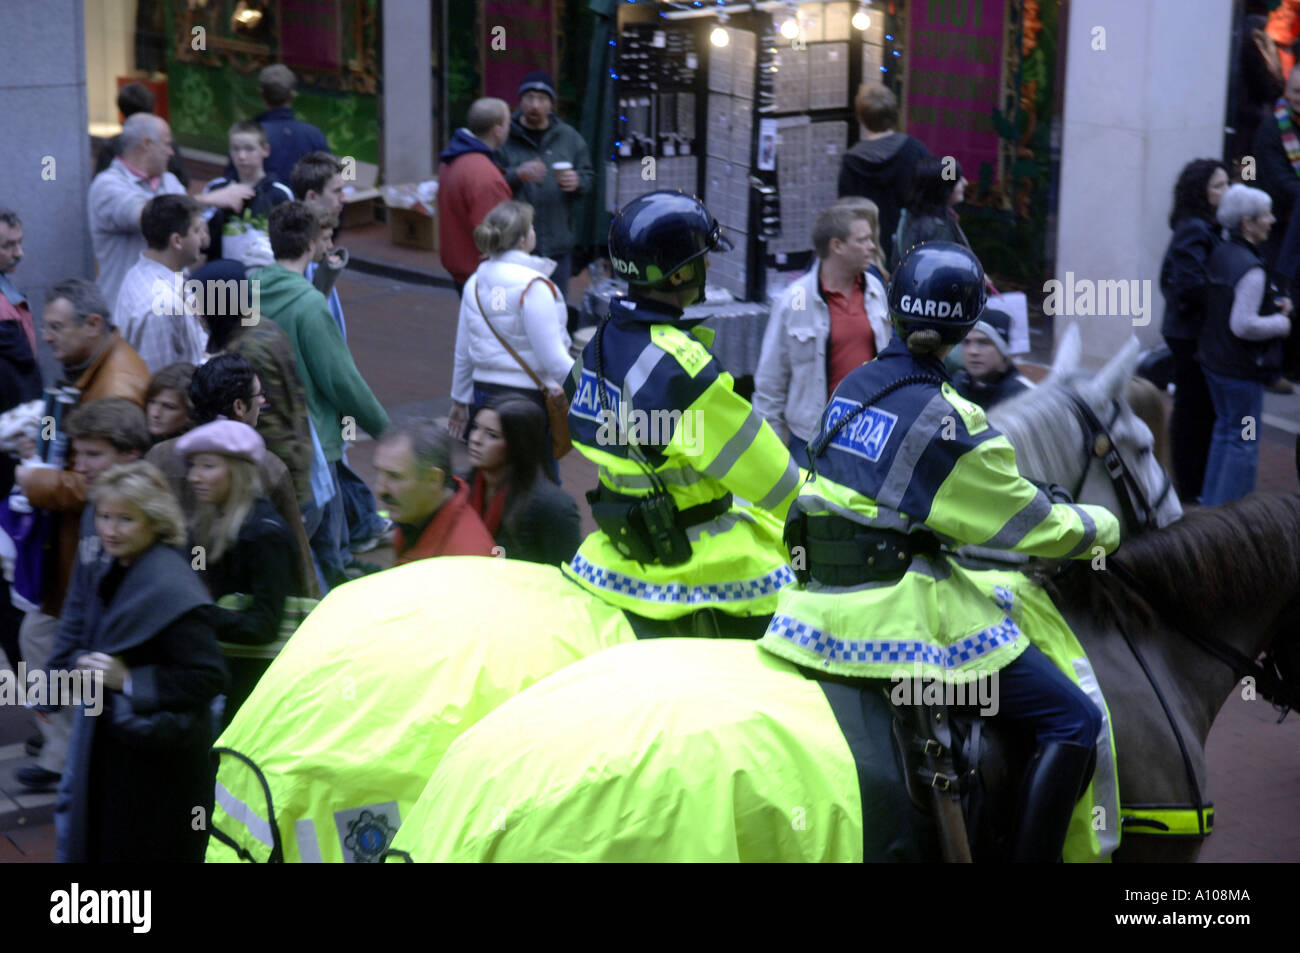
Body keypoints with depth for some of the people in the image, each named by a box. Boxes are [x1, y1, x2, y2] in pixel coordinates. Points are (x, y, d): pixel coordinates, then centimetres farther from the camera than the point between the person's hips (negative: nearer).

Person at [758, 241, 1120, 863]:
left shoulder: (852, 388, 7)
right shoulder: (944, 421, -14)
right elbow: (1036, 527, -6)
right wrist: (1103, 527, 14)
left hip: (821, 603, 8)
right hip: (900, 613, -8)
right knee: (1074, 722, -3)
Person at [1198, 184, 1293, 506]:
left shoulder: (1220, 254, 5)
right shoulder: (1251, 269, -23)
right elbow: (1244, 325, -28)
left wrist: (1274, 305, 8)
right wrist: (1280, 323, -11)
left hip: (1214, 359, 9)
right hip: (1241, 369, -9)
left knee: (1225, 429, 21)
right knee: (1244, 442, 0)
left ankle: (1212, 503, 30)